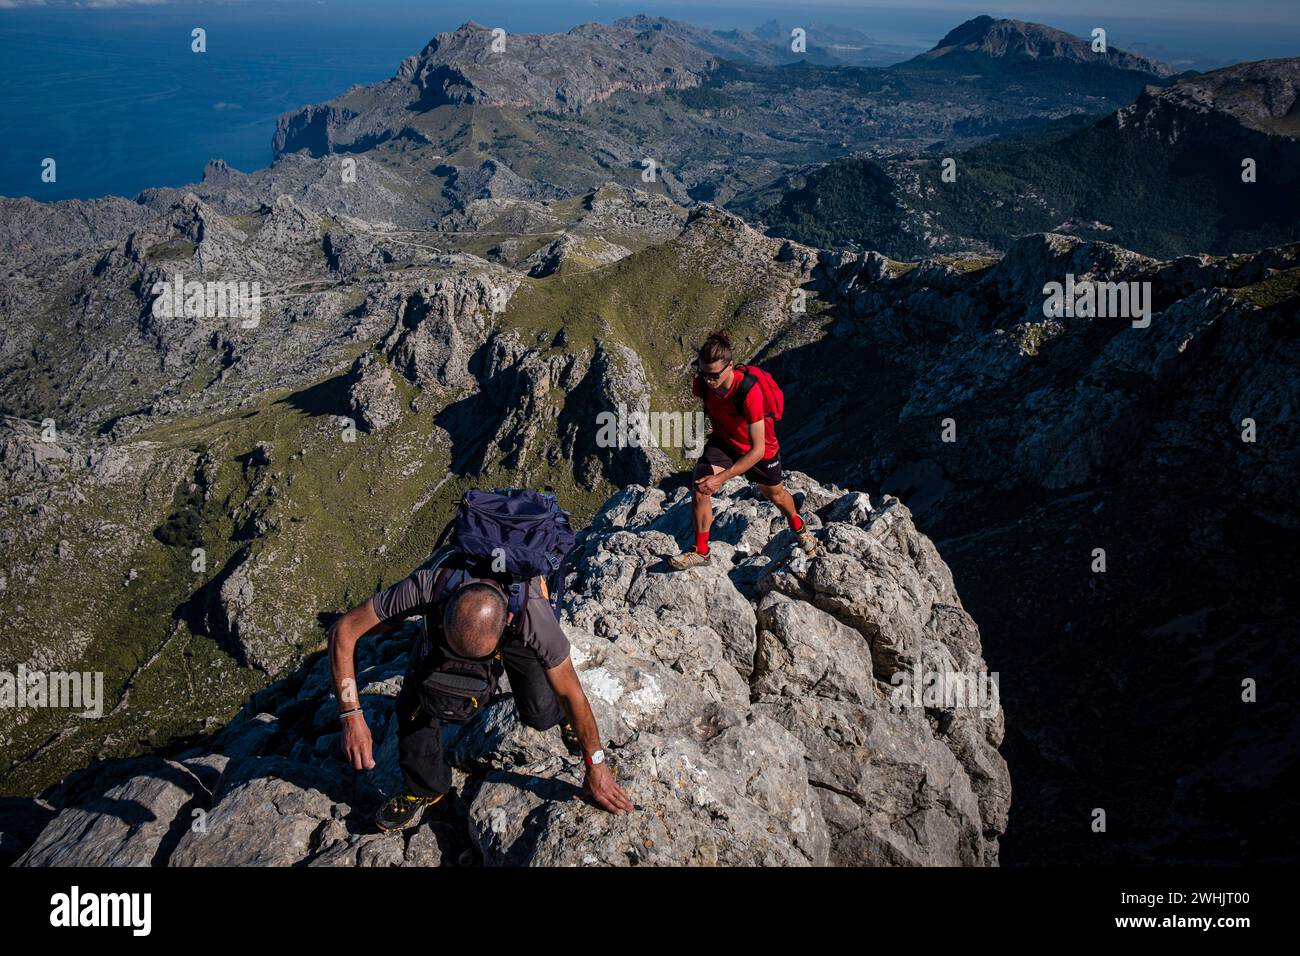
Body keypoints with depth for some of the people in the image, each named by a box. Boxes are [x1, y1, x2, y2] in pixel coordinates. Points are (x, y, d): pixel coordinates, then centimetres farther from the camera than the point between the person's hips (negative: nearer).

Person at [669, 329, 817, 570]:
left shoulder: (749, 392, -41)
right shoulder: (701, 384, -25)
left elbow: (758, 450, -40)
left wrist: (720, 478, -45)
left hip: (759, 448, -3)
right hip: (723, 440, 3)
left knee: (774, 493, 21)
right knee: (700, 485, -21)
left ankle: (797, 526, 56)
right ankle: (700, 551, -5)